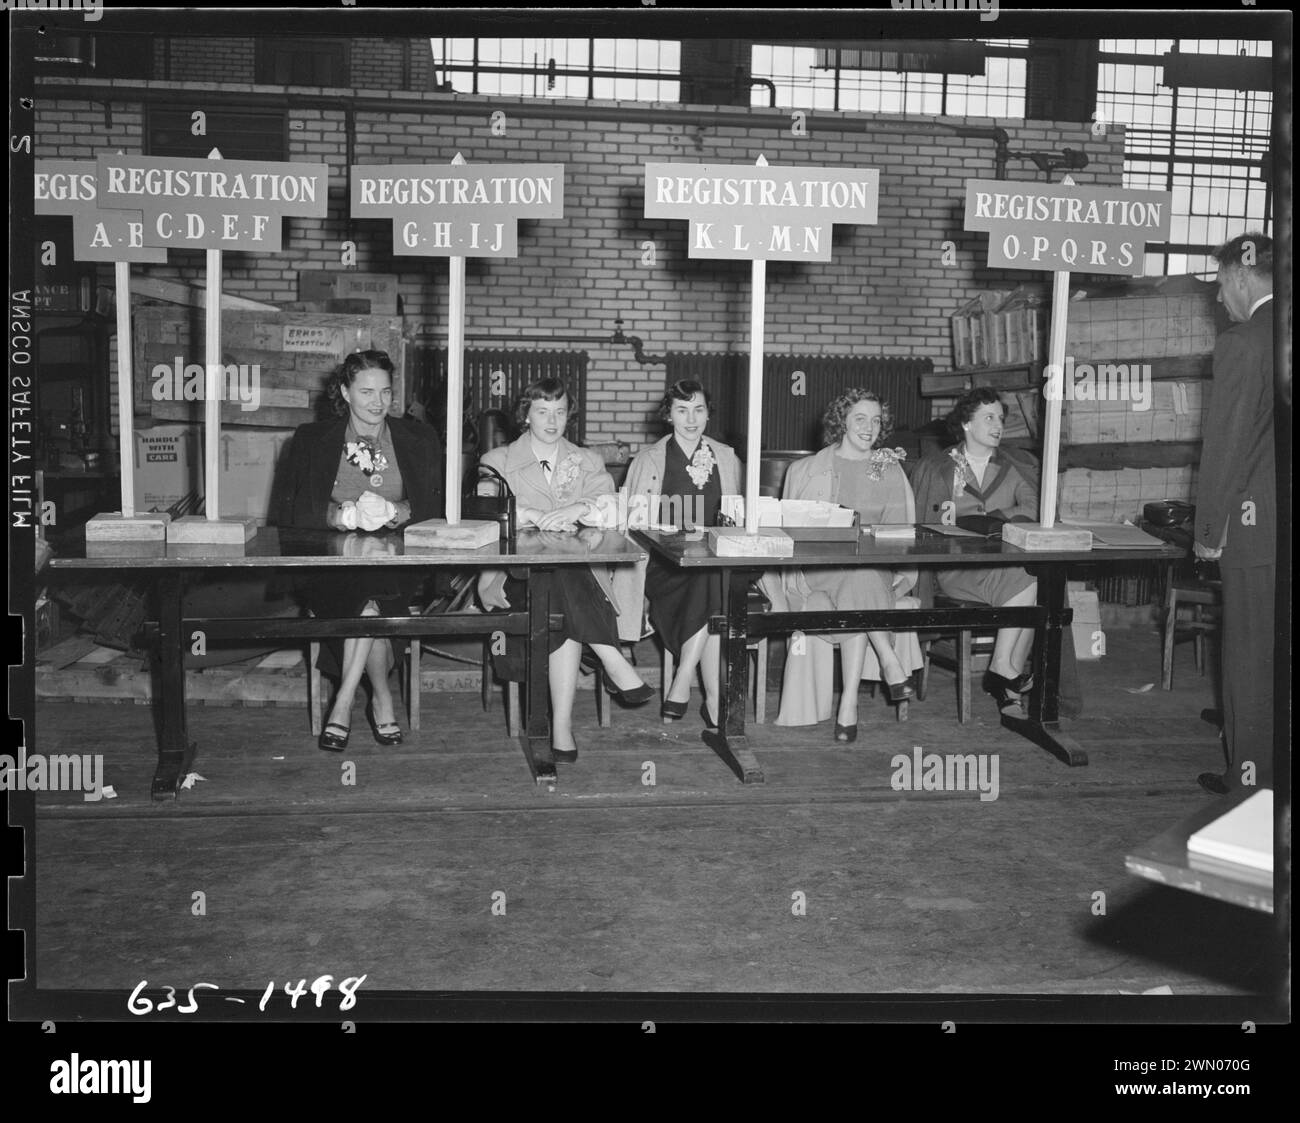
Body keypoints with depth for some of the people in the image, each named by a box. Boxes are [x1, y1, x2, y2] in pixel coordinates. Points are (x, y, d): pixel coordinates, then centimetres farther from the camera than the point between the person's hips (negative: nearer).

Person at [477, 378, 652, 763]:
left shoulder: (587, 462, 20)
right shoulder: (498, 461, 16)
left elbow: (611, 509, 0)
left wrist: (577, 510, -22)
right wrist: (533, 515, -23)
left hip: (580, 571, 1)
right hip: (515, 571, -1)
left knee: (566, 608, -34)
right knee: (562, 578, -36)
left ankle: (562, 726, -36)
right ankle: (614, 664, -36)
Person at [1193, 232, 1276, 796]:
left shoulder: (1241, 344, -12)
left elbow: (1225, 445, -12)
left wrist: (1209, 530, -5)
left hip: (1256, 524, -6)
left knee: (1251, 651, 3)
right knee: (1270, 647, 14)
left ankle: (1251, 775, 13)